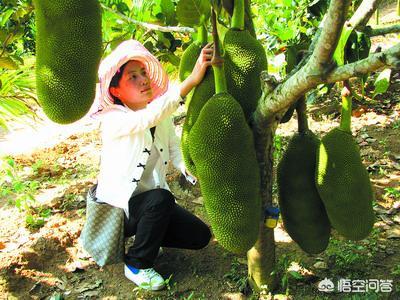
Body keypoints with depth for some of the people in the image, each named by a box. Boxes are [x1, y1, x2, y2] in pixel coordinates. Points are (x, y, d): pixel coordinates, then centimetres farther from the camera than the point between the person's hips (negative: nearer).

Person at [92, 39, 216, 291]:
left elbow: (175, 152, -1)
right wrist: (192, 80, -53)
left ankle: (144, 234, 21)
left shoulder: (163, 117, -1)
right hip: (117, 205, -6)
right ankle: (137, 265, -10)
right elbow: (148, 118, -43)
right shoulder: (113, 119, -23)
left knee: (200, 236, -2)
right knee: (161, 198, -35)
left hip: (151, 202, 6)